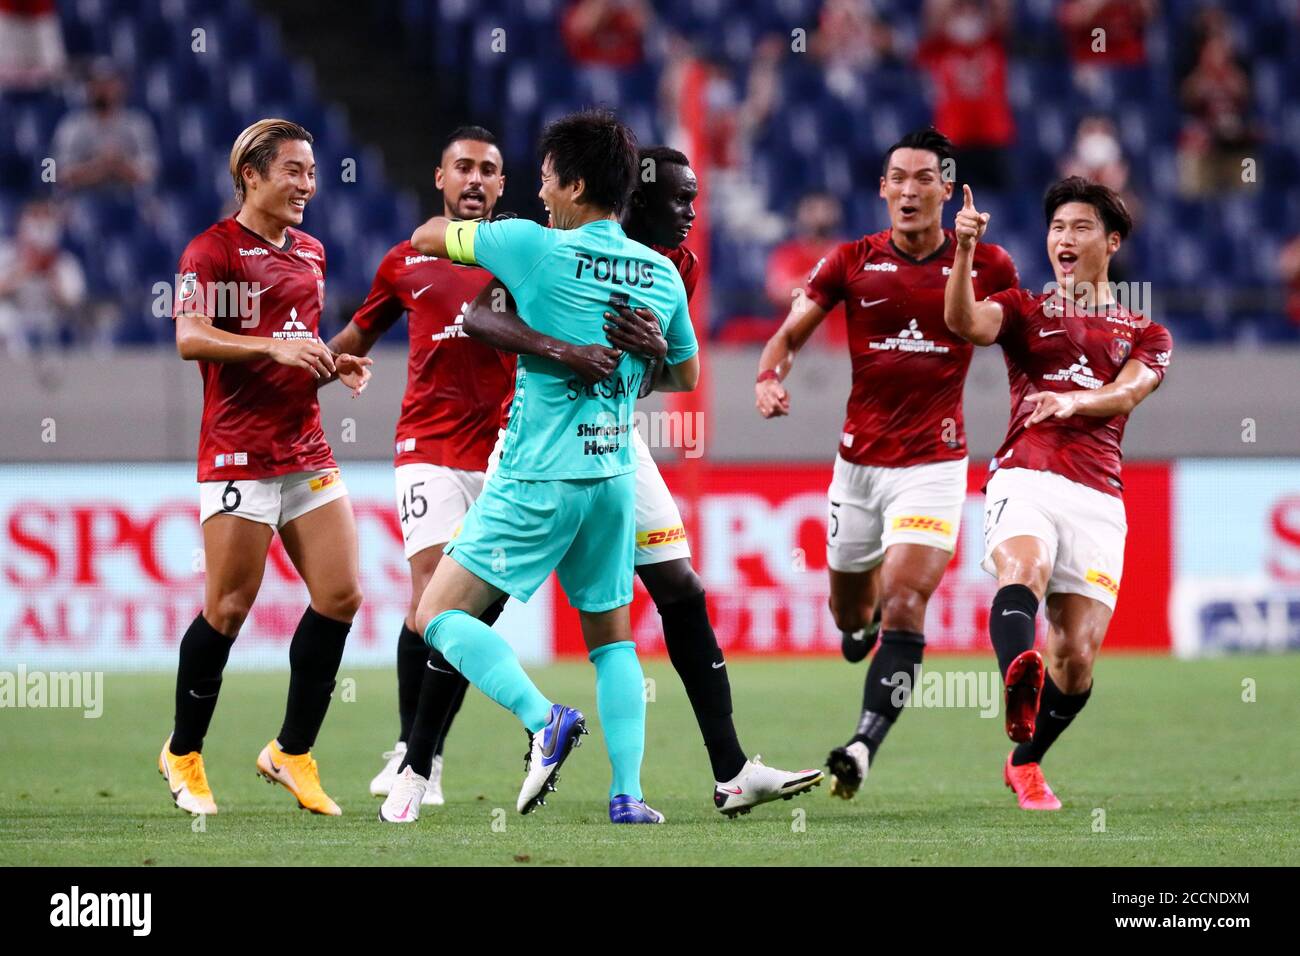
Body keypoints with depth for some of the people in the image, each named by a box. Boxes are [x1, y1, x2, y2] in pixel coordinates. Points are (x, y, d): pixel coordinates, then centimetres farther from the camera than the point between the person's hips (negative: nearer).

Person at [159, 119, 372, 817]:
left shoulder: (310, 253, 18)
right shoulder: (213, 250, -6)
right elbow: (190, 339, -18)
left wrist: (336, 364, 10)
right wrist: (274, 346, -28)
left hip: (307, 452, 7)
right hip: (238, 456, -7)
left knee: (340, 595, -1)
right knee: (228, 608, -5)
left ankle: (292, 753, 10)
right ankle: (183, 753, 12)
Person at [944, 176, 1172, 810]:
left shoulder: (1146, 336, 22)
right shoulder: (1025, 311, 20)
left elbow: (1128, 391, 0)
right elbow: (965, 322, -3)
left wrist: (1071, 401, -22)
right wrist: (965, 250, -20)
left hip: (1097, 499, 2)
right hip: (1024, 478, -1)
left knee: (1077, 655, -6)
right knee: (1023, 572, -34)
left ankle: (1024, 763, 19)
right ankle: (1019, 684, -65)